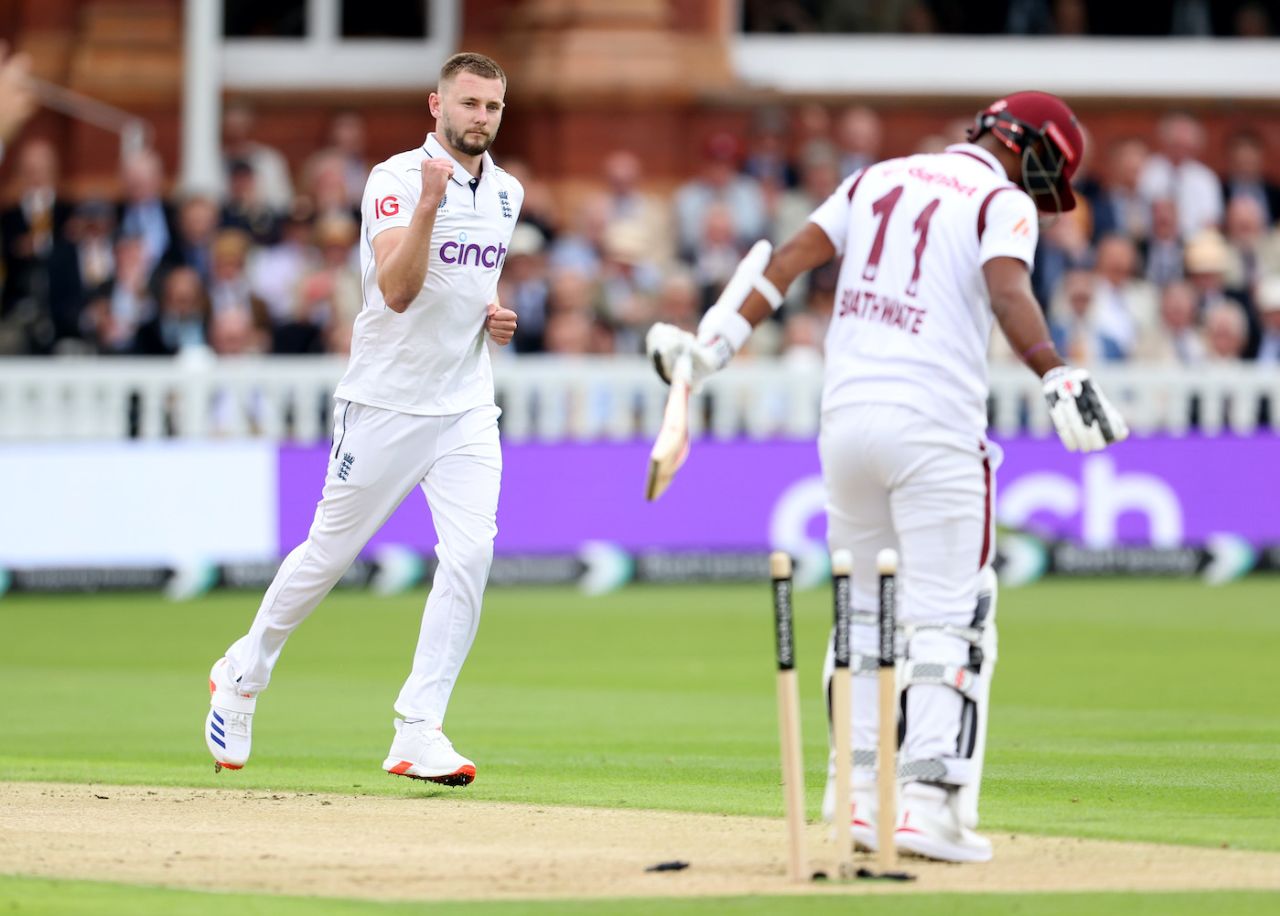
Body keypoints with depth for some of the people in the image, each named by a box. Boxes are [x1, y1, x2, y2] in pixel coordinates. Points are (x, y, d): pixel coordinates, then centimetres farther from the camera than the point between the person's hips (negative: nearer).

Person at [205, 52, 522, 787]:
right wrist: (428, 203, -37)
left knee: (470, 554, -13)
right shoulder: (396, 180, -13)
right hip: (387, 404, -5)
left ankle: (419, 730, -10)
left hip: (466, 409, 5)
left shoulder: (506, 192, 10)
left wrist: (495, 314, 6)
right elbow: (397, 290, -26)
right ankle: (245, 673, 32)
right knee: (330, 554, 7)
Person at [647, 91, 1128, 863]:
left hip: (846, 416, 6)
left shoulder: (879, 179, 18)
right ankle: (931, 802, -12)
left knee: (863, 610, 17)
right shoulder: (1003, 202, -1)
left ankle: (854, 795, 15)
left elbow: (790, 258, 10)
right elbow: (1008, 290, -20)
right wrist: (1059, 380, -32)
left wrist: (716, 344, 7)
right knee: (949, 619, -2)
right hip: (933, 425, -6)